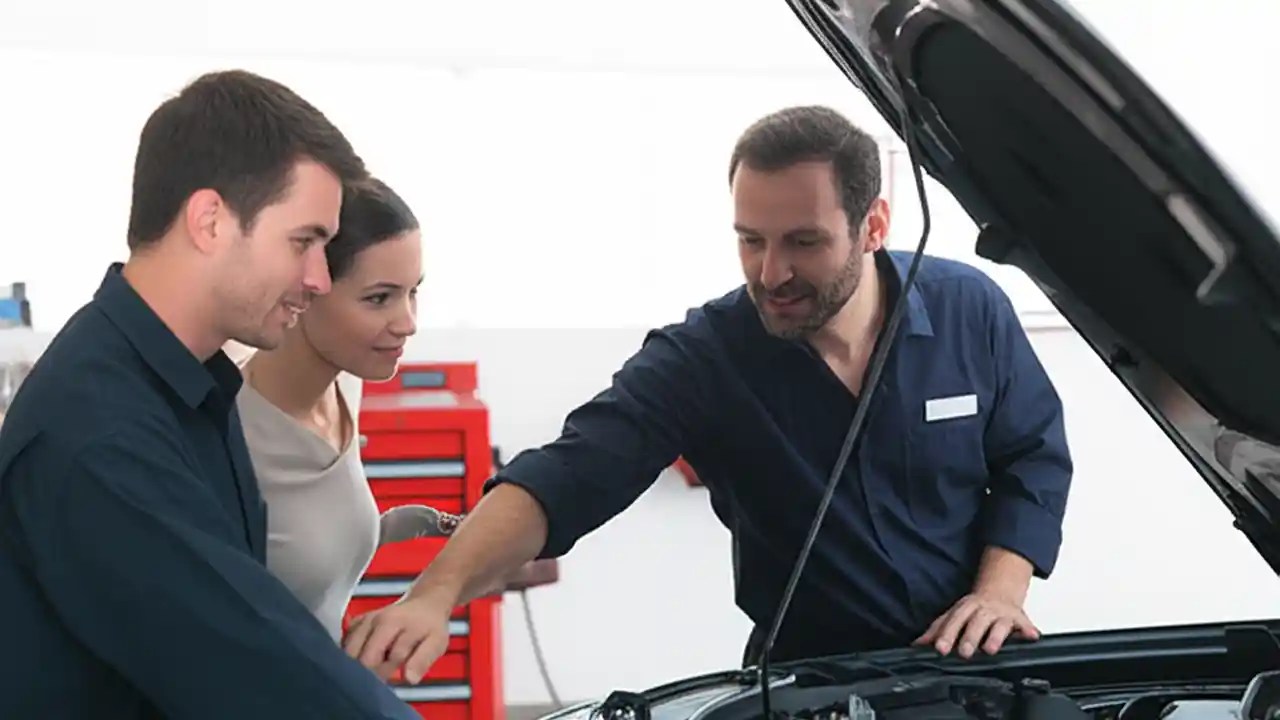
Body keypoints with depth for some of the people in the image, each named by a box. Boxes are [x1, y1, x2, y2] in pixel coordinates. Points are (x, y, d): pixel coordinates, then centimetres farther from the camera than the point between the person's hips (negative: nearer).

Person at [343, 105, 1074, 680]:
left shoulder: (972, 312, -8)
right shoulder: (702, 358, -15)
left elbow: (1034, 458, 4)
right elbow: (566, 476, -26)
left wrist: (1001, 589, -13)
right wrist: (436, 594, -41)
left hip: (975, 666, 1)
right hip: (805, 679, -1)